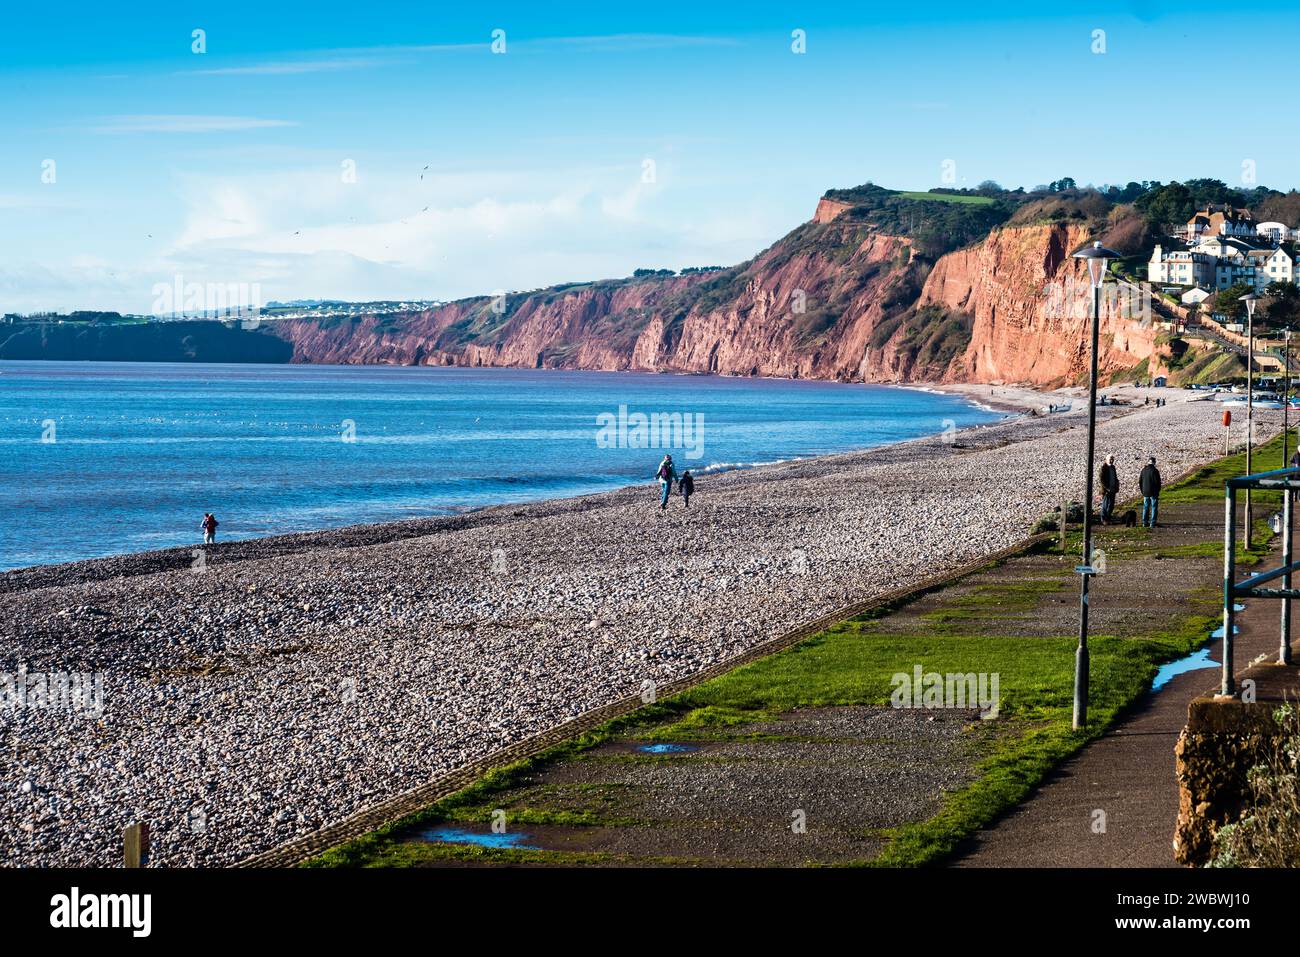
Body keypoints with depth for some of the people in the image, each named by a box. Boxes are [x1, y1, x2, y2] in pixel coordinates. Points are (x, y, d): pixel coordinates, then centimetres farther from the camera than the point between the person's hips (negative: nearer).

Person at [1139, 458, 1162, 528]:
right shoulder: (1155, 471, -14)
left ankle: (1145, 522, 14)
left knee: (1145, 507, 13)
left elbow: (1140, 482, 10)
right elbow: (1157, 482, -13)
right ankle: (1152, 523, -1)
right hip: (1153, 493, -5)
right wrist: (1158, 491, 1)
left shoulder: (1143, 470, 4)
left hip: (1145, 493, 5)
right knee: (1154, 507, 2)